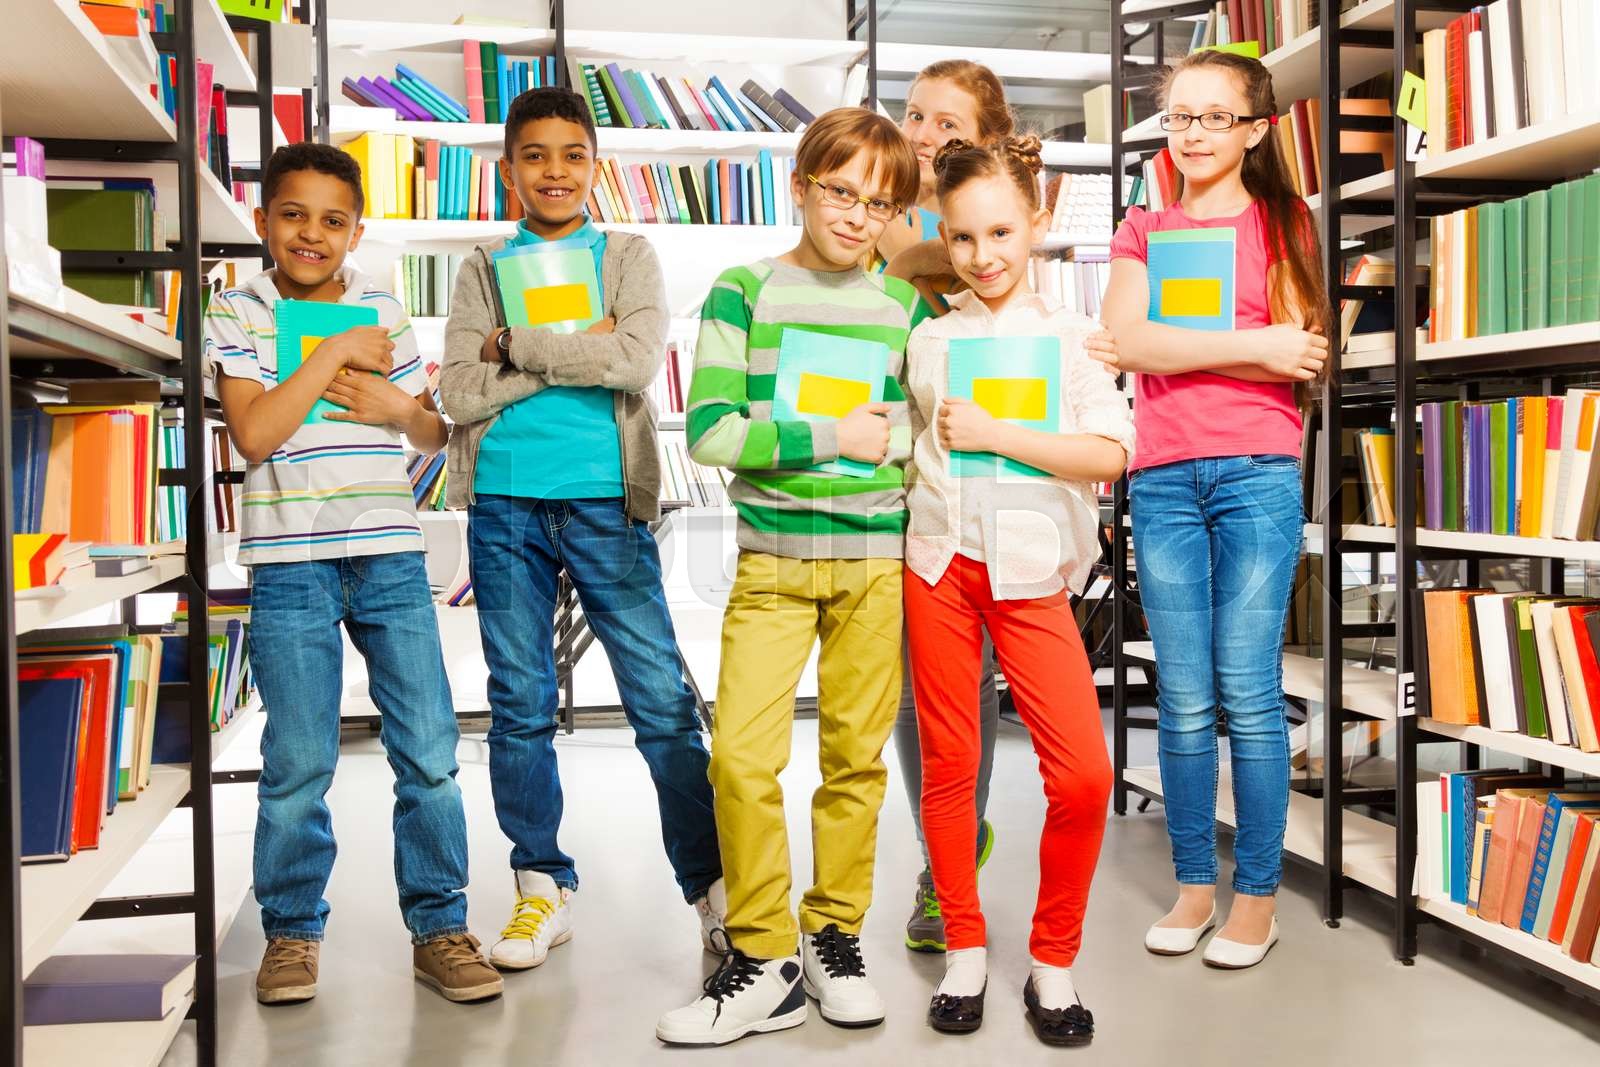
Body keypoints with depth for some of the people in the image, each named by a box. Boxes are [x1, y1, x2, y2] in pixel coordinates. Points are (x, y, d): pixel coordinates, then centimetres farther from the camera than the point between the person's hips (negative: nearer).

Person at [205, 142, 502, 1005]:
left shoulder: (386, 312, 10)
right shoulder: (236, 314, 2)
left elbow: (434, 435, 15)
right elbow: (253, 434, -13)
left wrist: (400, 406, -6)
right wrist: (332, 353, -12)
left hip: (391, 559, 3)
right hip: (291, 568, -2)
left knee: (429, 755, 2)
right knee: (298, 765, 5)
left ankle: (439, 927, 16)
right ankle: (291, 932, 24)